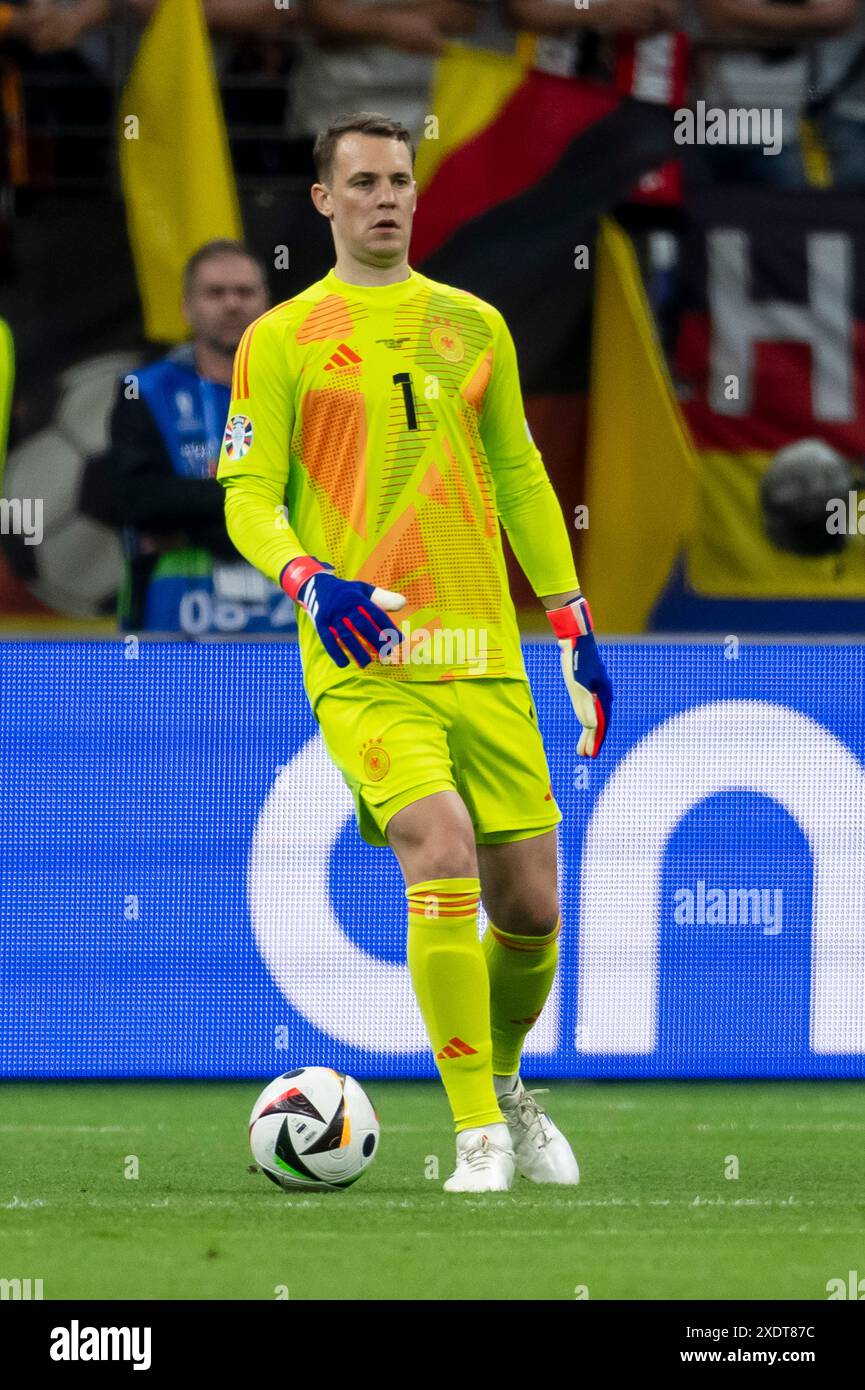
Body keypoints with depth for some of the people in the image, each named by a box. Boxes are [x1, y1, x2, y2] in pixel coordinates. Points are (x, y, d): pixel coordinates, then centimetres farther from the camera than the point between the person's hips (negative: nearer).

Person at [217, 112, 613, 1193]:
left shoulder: (473, 326, 15)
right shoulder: (281, 339, 3)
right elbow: (247, 495, 0)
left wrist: (574, 628, 17)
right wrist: (309, 579, -20)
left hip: (483, 655, 4)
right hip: (364, 659, -4)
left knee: (529, 908, 3)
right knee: (442, 858, -24)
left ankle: (506, 1087, 33)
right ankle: (479, 1138, -17)